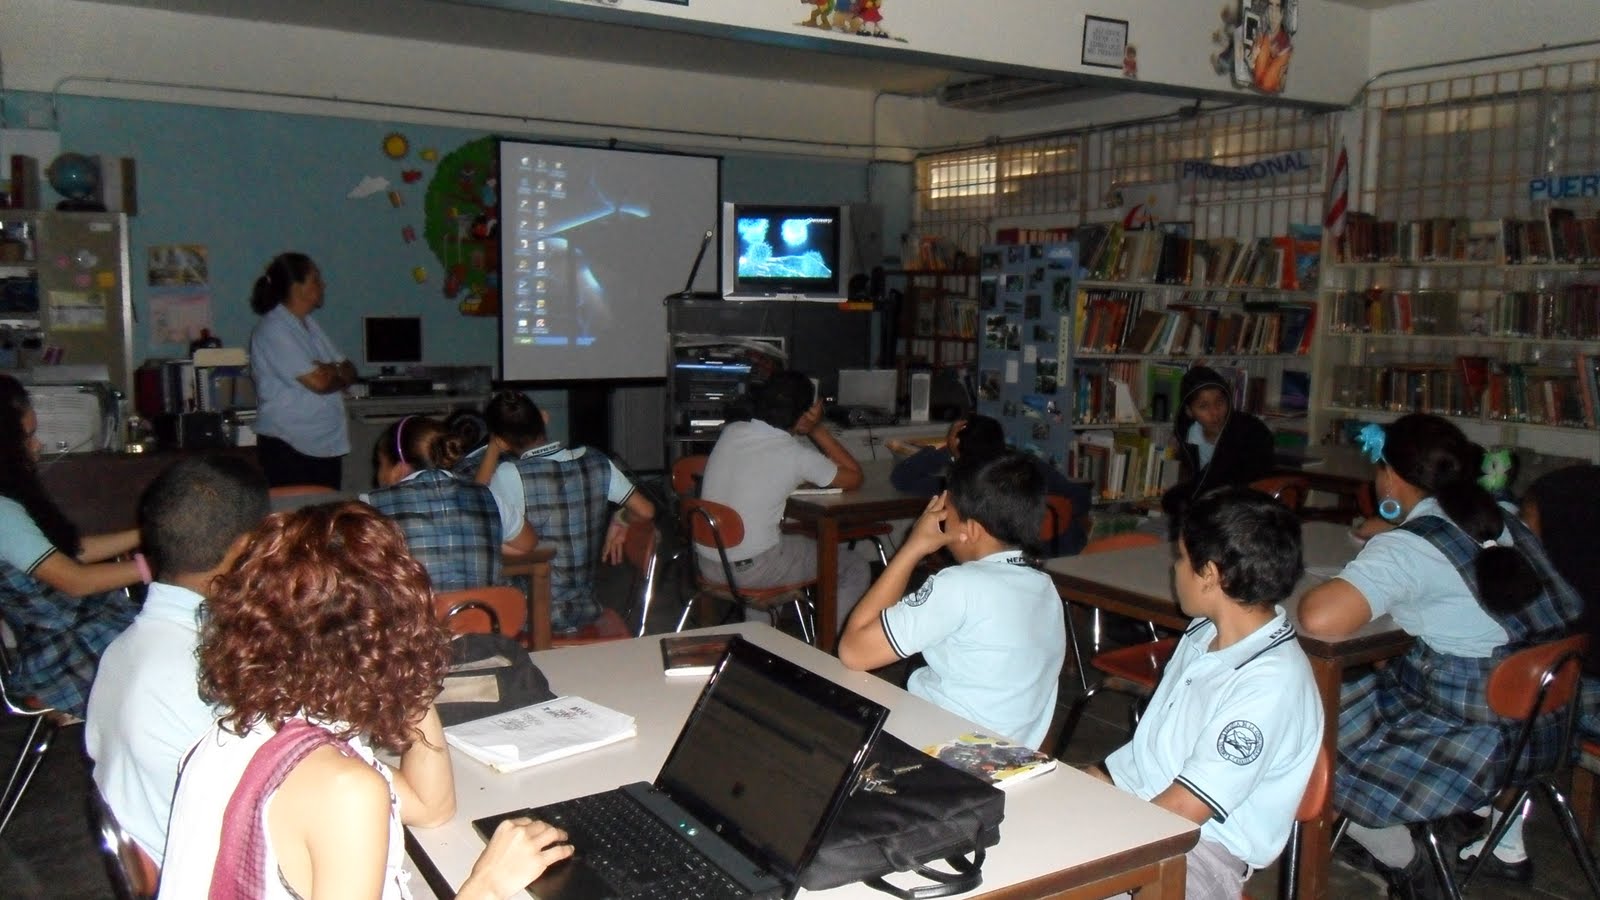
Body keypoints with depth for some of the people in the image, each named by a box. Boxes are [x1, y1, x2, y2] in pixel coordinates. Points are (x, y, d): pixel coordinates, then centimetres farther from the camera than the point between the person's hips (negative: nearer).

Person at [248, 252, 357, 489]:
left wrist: (331, 372, -10)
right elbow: (319, 382, -20)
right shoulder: (274, 330, -13)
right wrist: (339, 374, 1)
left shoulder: (309, 325, 15)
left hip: (326, 444, 8)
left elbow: (350, 371, 12)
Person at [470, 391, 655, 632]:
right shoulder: (596, 461, -4)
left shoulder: (510, 475, -20)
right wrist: (619, 521, 21)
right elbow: (645, 510, 0)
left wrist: (492, 450, -5)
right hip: (587, 611, 5)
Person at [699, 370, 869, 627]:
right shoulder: (797, 455, -15)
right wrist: (817, 430, 1)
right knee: (856, 569, 8)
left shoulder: (730, 432, 1)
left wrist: (808, 431, 8)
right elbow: (855, 478, 0)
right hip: (751, 570, -7)